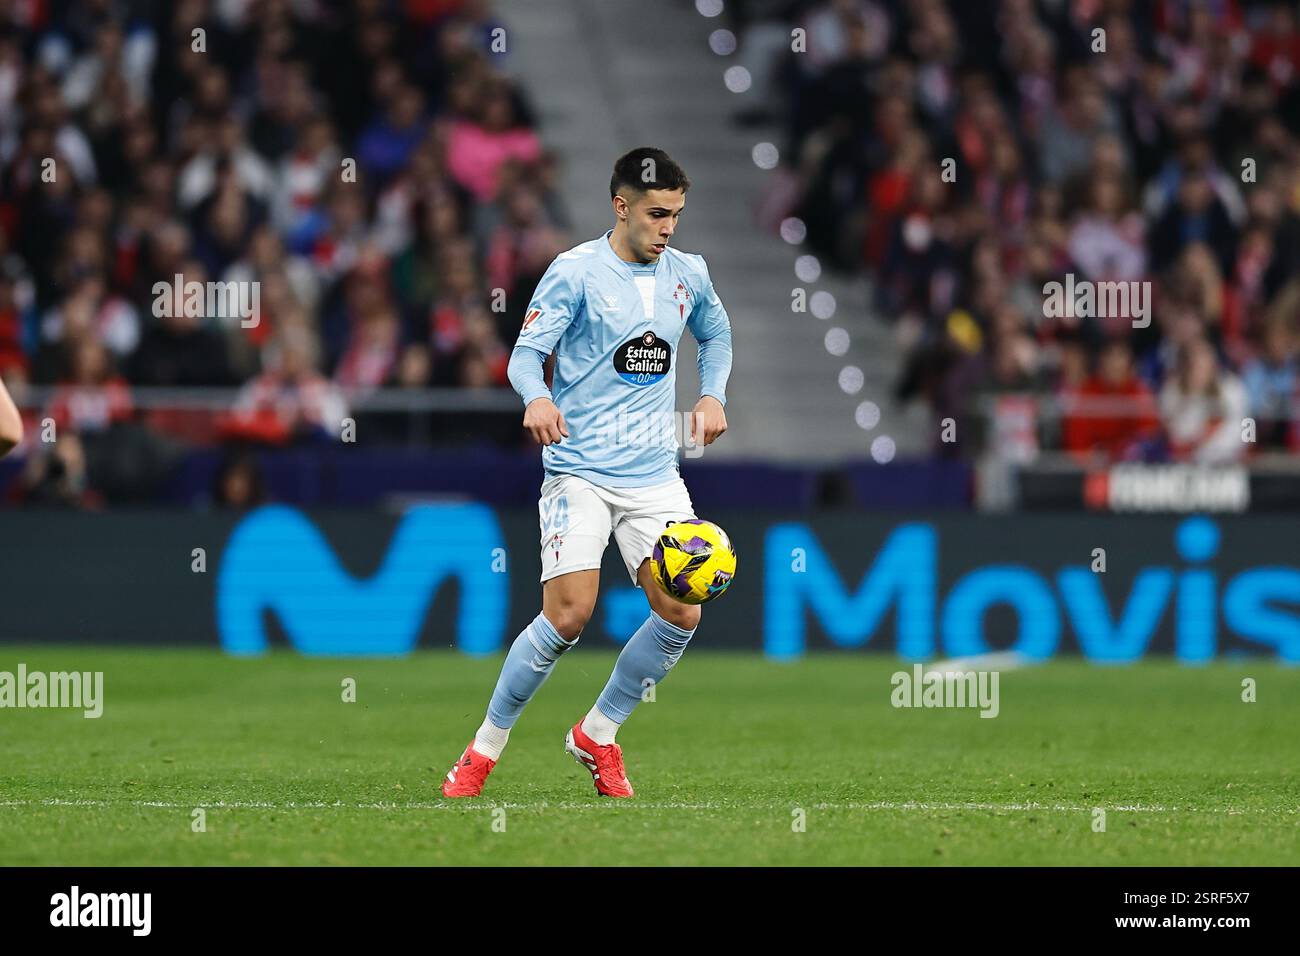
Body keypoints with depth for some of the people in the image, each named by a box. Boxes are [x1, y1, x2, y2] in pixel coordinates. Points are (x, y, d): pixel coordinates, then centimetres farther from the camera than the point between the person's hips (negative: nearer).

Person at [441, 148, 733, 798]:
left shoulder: (688, 275, 9)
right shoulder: (575, 271, -6)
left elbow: (715, 333, 29)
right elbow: (525, 353, -9)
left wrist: (712, 396, 12)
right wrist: (537, 397, -31)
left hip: (655, 474, 5)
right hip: (579, 470, -5)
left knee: (681, 615, -7)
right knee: (568, 614, -16)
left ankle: (597, 734, 14)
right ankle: (485, 748, 2)